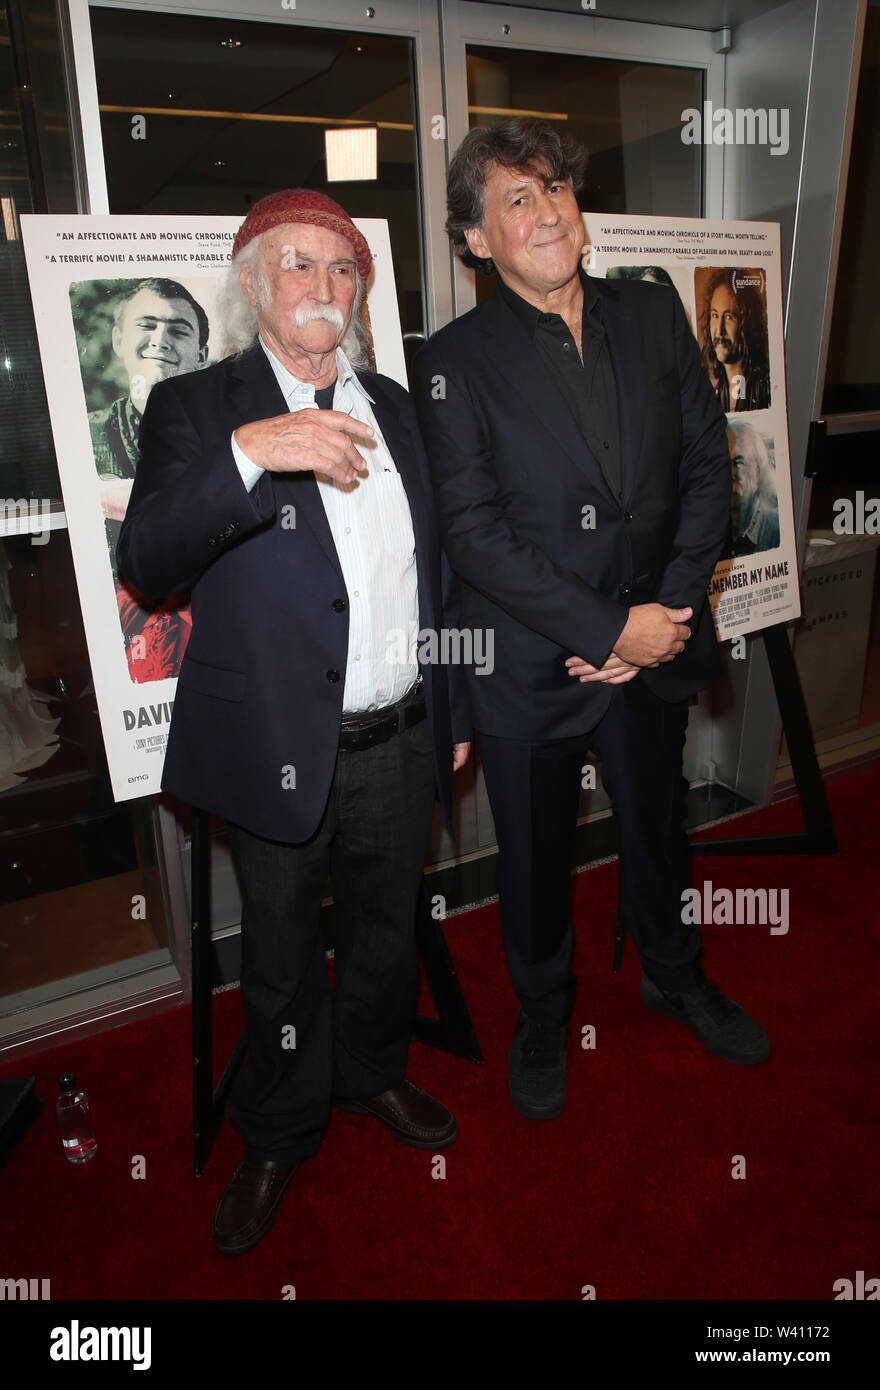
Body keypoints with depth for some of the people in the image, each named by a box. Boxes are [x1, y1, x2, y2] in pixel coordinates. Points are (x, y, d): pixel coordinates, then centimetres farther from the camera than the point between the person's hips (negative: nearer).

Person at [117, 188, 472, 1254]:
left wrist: (454, 711, 14)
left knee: (386, 934, 22)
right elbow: (146, 560, -19)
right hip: (282, 752, -4)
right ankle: (277, 1135, 41)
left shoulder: (391, 406, 10)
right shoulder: (194, 408, -5)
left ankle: (373, 1075, 51)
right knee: (281, 962, 15)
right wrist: (249, 454, -33)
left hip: (399, 745, 4)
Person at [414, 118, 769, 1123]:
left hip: (655, 642, 4)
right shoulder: (454, 360, -10)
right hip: (530, 664, -3)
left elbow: (707, 463, 2)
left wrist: (673, 609, -11)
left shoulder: (654, 315, 3)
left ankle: (674, 976, 51)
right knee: (535, 856, 15)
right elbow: (473, 531, -17)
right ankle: (542, 1017, 42)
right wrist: (612, 627, -19)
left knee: (658, 827, 23)